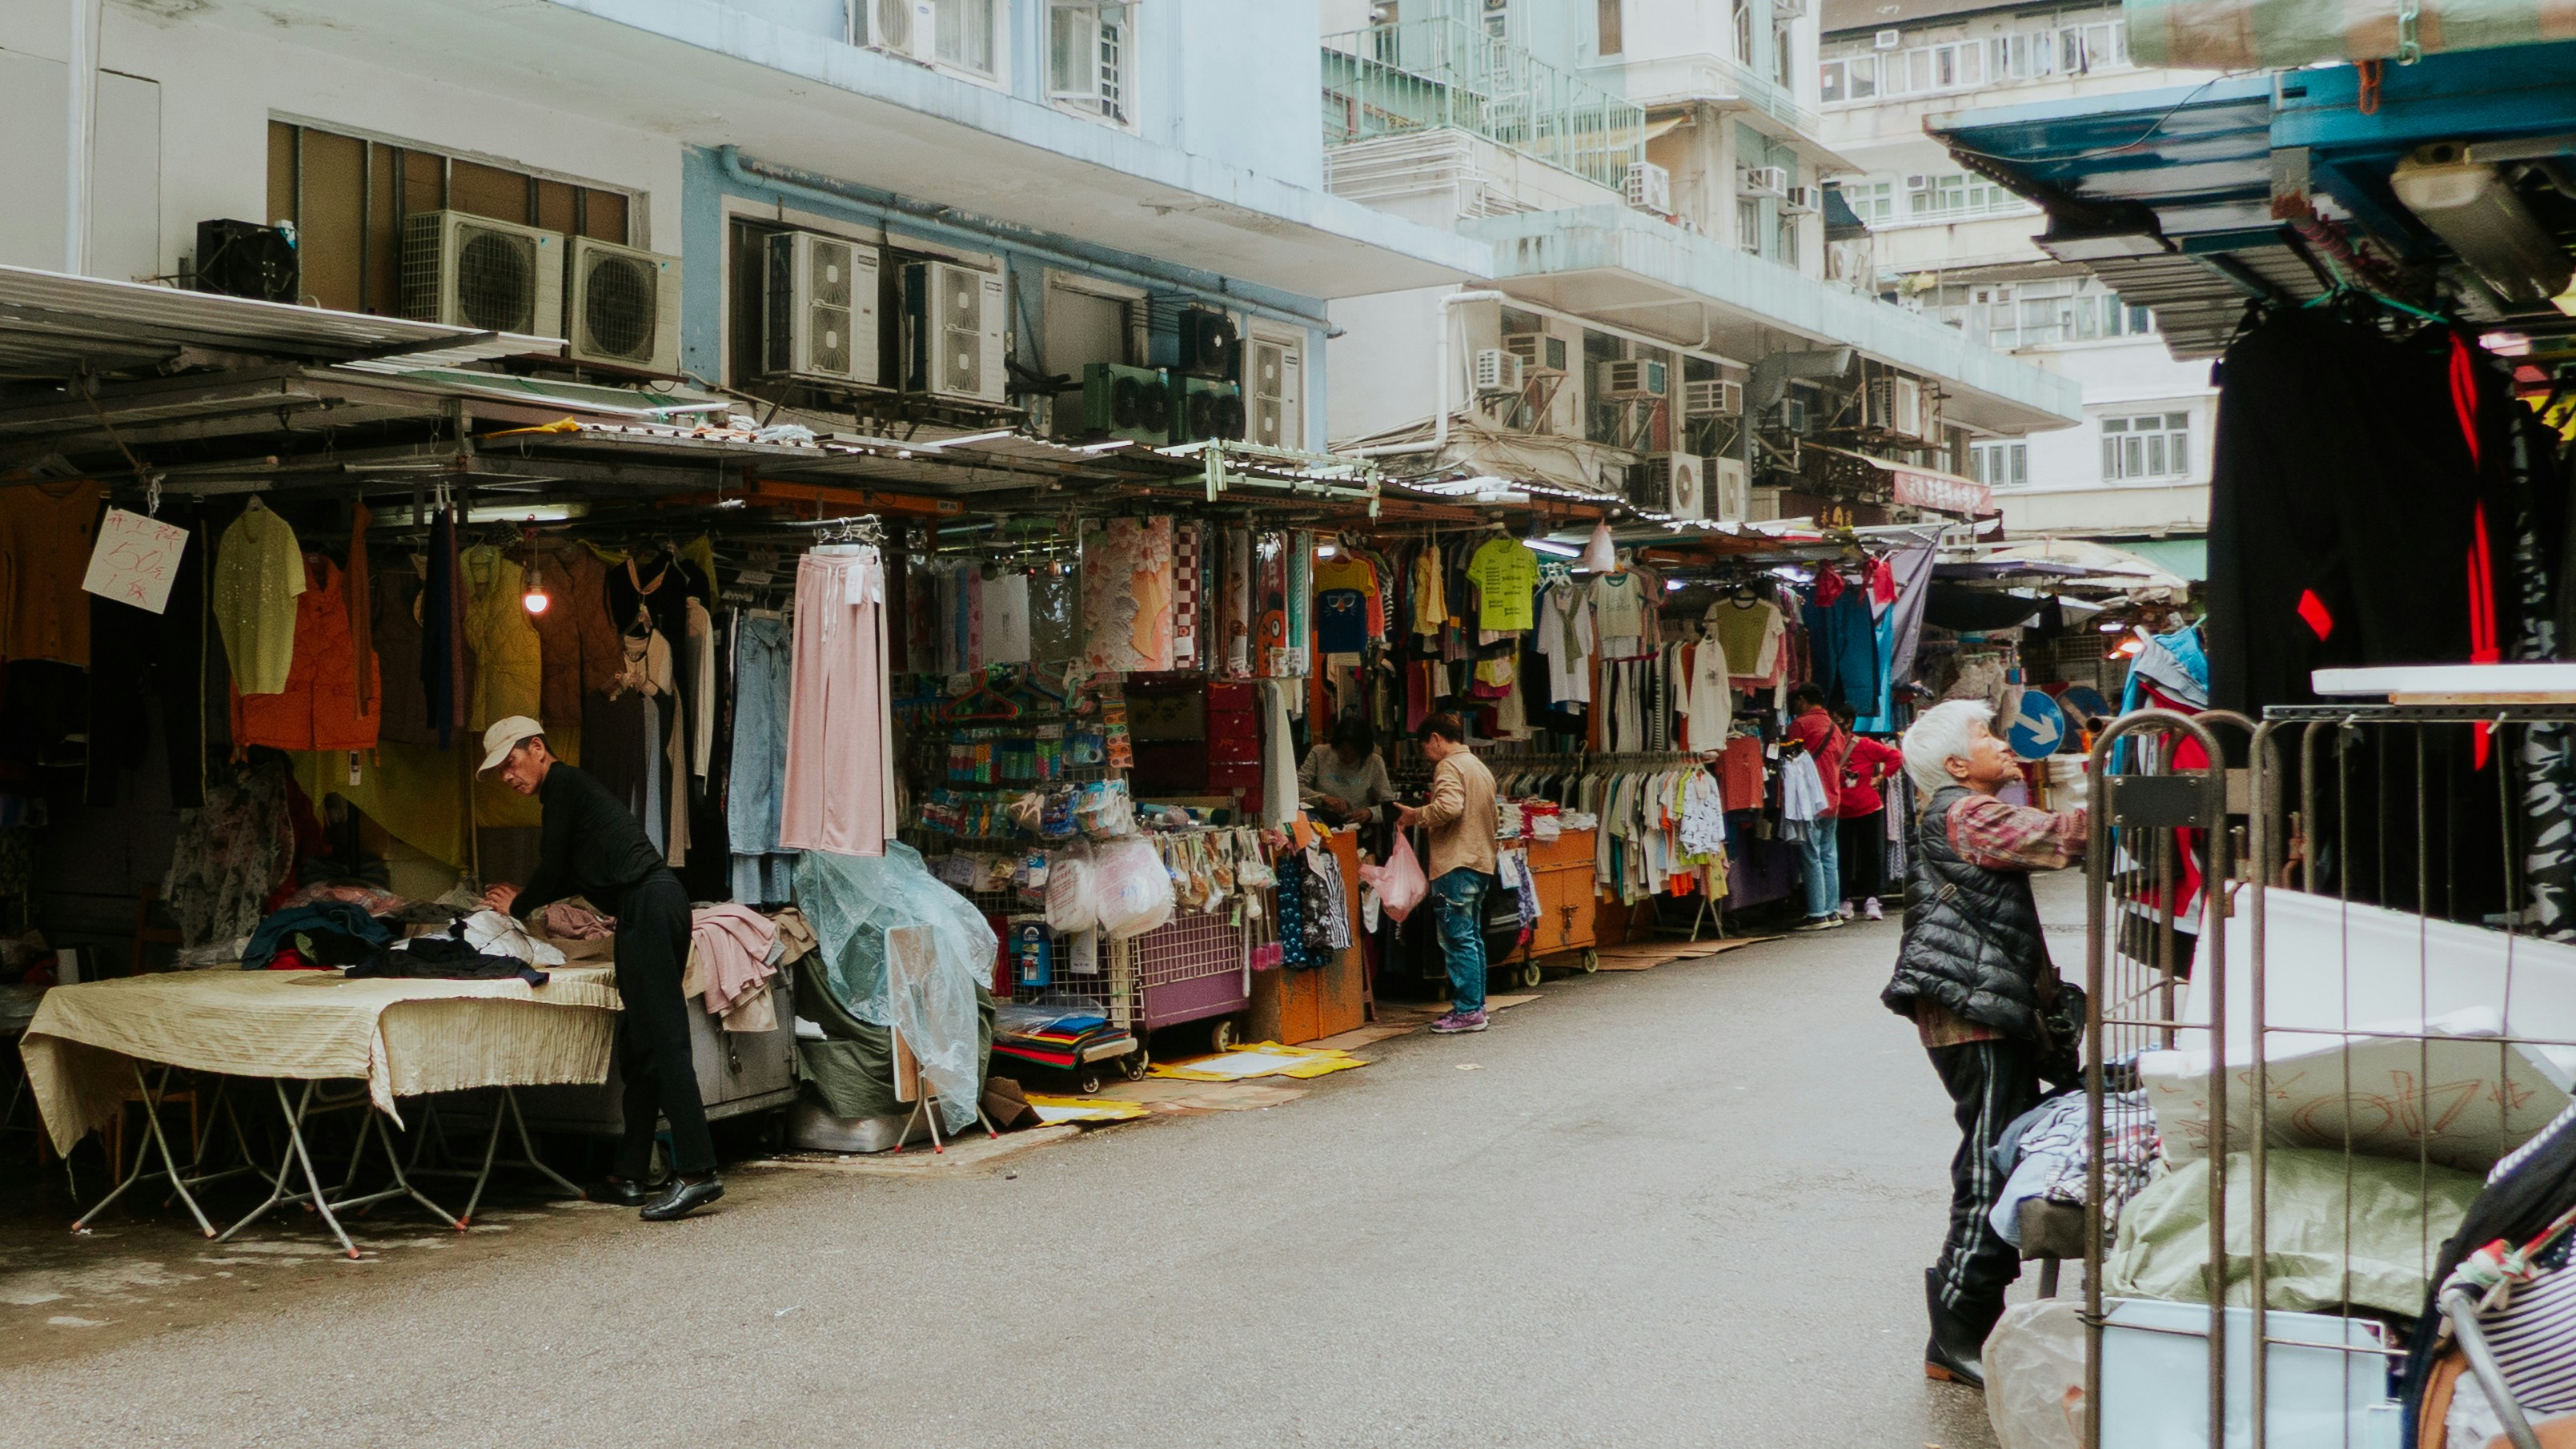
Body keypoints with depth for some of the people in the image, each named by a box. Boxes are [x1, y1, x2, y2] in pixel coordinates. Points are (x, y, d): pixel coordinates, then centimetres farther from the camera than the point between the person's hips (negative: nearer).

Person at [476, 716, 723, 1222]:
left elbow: (554, 871, -1)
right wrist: (525, 896, 38)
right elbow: (579, 875, 36)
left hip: (648, 903, -10)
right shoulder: (572, 787, 28)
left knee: (663, 1038, -15)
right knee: (639, 1043, 10)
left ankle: (697, 1171, -21)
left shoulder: (562, 784, -1)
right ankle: (630, 1175, 13)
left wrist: (516, 908, 17)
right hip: (651, 905, 10)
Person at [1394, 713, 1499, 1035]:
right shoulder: (1480, 768, 21)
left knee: (1458, 939, -8)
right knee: (1472, 937, 14)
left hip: (1457, 865, -10)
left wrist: (1416, 815, -12)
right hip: (1481, 862, 10)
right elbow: (1494, 819, 27)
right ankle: (1475, 1006, 17)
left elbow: (1449, 806, -27)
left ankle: (1466, 1011, -8)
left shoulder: (1449, 766, -9)